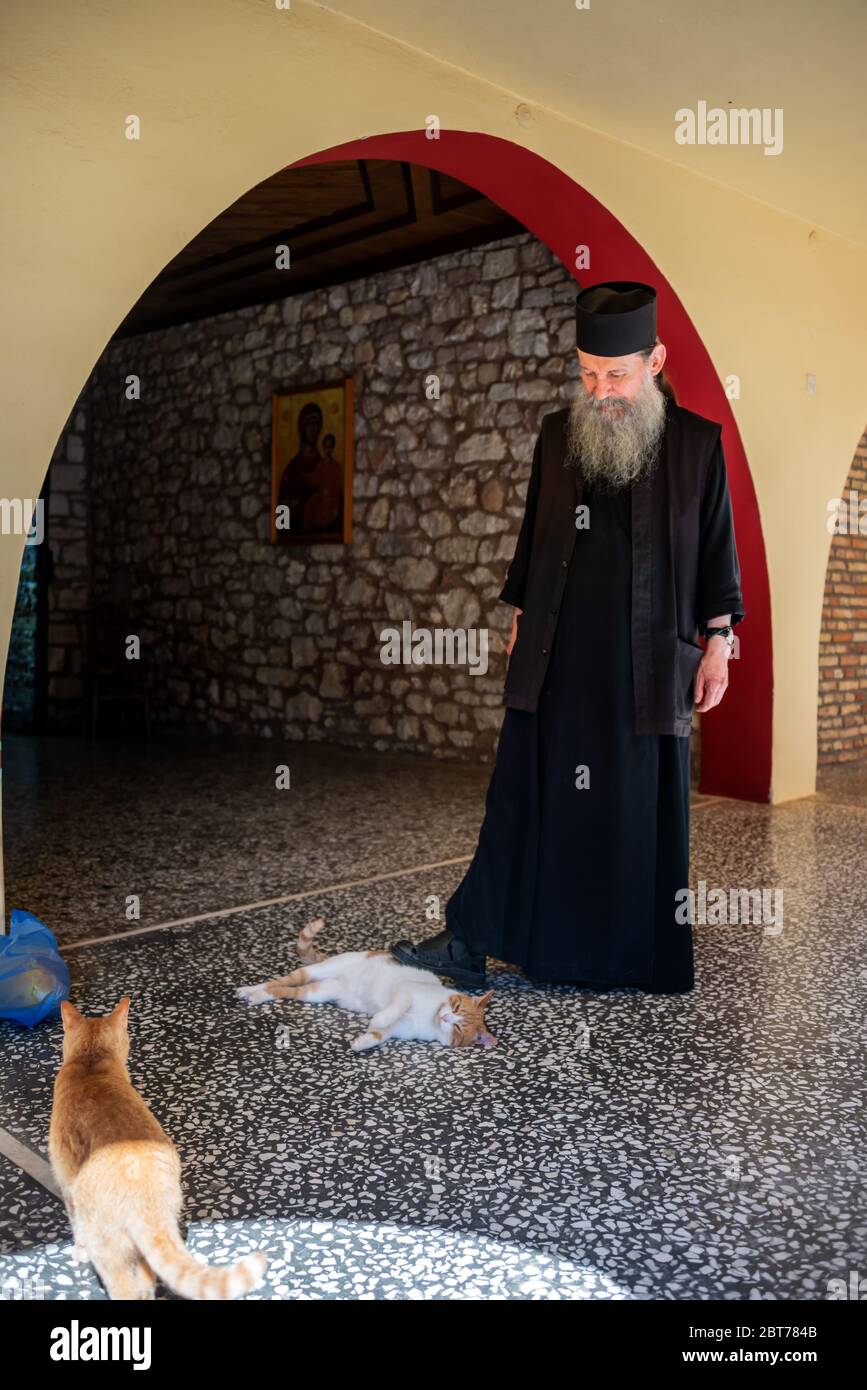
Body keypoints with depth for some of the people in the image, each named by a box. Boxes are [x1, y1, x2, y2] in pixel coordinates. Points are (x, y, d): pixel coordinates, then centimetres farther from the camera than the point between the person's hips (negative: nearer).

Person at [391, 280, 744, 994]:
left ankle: (641, 957, 24)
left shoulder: (698, 442, -1)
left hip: (649, 662, -2)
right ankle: (470, 942, 12)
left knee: (643, 804, 8)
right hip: (557, 658, 2)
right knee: (525, 797, 4)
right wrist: (520, 619, 13)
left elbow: (717, 552, 2)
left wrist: (717, 644, -1)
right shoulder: (559, 434, 6)